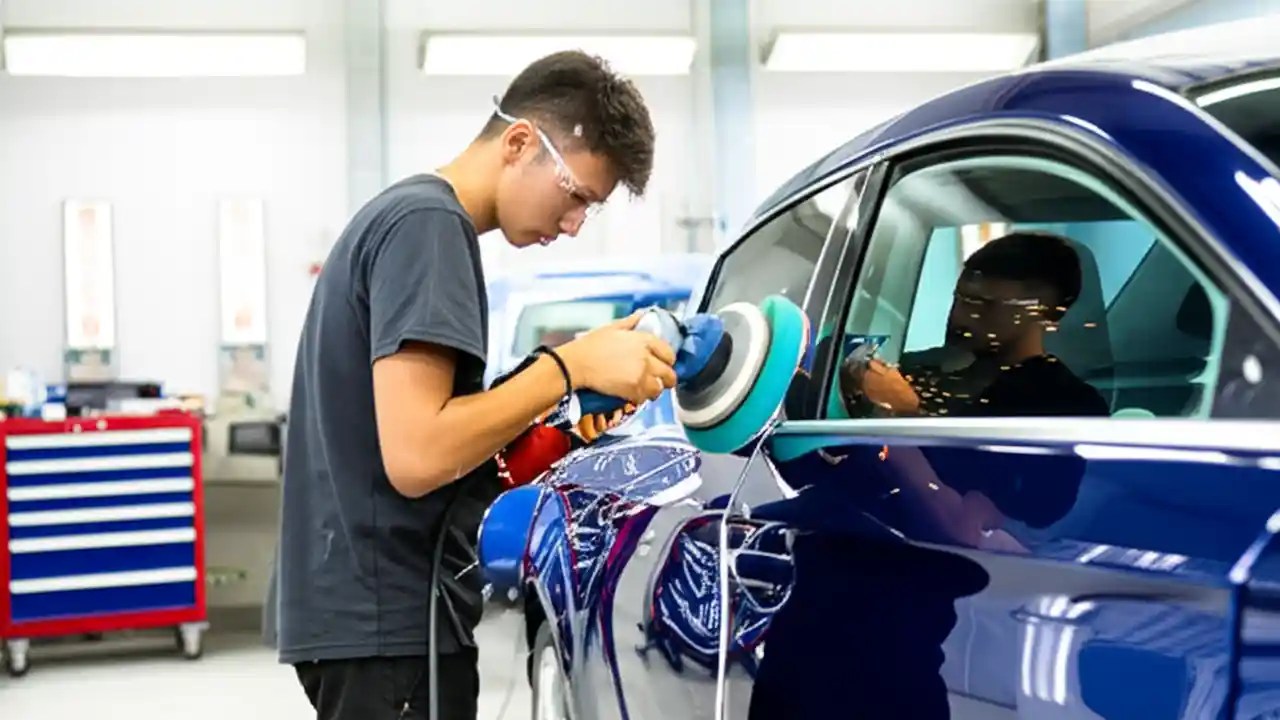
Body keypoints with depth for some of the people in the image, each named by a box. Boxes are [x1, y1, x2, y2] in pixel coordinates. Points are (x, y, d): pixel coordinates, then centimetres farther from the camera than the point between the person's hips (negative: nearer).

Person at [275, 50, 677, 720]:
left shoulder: (409, 214, 15)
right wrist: (572, 365, -18)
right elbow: (416, 457, -23)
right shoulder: (427, 223, -15)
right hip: (388, 622, -10)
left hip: (377, 615, 10)